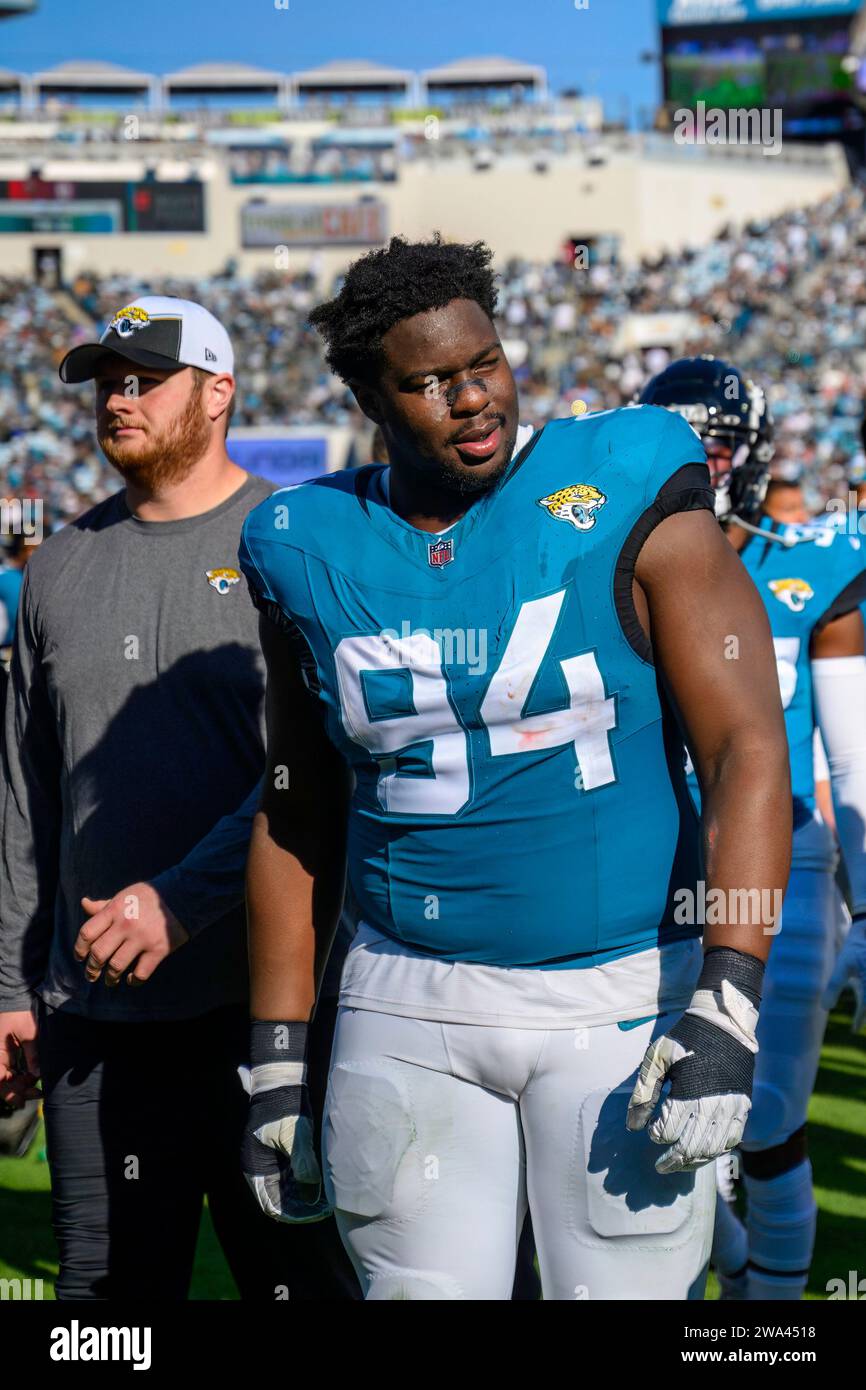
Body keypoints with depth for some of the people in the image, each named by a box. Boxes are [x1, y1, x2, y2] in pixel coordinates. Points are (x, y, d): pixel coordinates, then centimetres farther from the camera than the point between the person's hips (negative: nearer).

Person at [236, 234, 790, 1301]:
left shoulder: (626, 505, -7)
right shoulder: (312, 554, 4)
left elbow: (747, 753, -10)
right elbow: (298, 815, 13)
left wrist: (723, 1012, -19)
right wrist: (277, 1060, 11)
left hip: (623, 998, -3)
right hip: (410, 1010, 3)